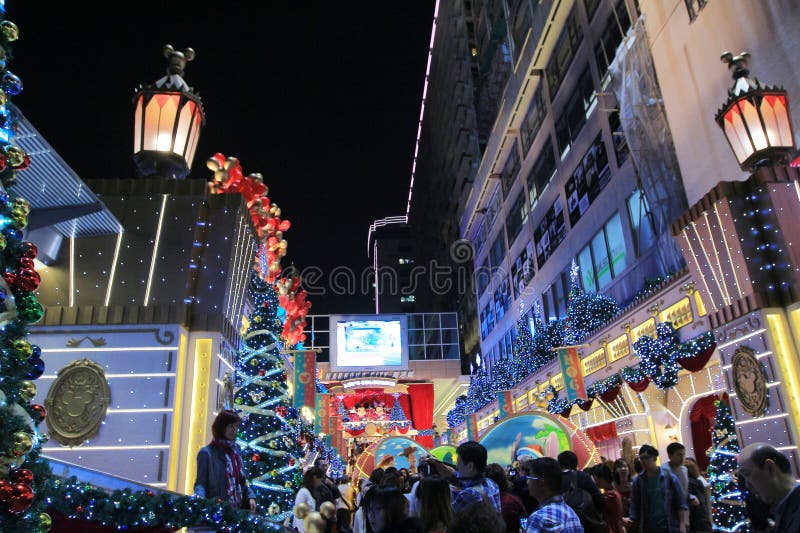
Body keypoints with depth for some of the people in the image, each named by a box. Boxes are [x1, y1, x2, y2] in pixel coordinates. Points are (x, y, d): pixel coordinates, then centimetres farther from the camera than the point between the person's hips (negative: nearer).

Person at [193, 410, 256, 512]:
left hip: (238, 507, 6)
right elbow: (200, 482, -10)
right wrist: (200, 501, -29)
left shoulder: (236, 449, 10)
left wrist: (250, 496, 3)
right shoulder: (207, 453, -9)